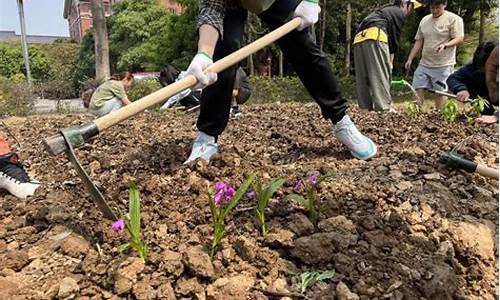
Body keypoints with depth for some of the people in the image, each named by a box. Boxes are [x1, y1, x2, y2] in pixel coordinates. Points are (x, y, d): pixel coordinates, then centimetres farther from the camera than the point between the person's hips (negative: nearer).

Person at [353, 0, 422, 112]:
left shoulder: (385, 10, 38)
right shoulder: (399, 13, 13)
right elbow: (394, 38, 5)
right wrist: (390, 61, 11)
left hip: (359, 39, 8)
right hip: (374, 36, -8)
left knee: (364, 77, 4)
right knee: (381, 75, -9)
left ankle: (366, 107, 3)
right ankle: (385, 108, -12)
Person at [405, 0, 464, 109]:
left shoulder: (453, 19, -3)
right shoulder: (425, 20, 14)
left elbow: (459, 39, -10)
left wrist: (445, 45, -29)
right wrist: (410, 59, 10)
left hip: (443, 65, -5)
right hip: (424, 63, 5)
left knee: (440, 91, -2)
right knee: (418, 88, -1)